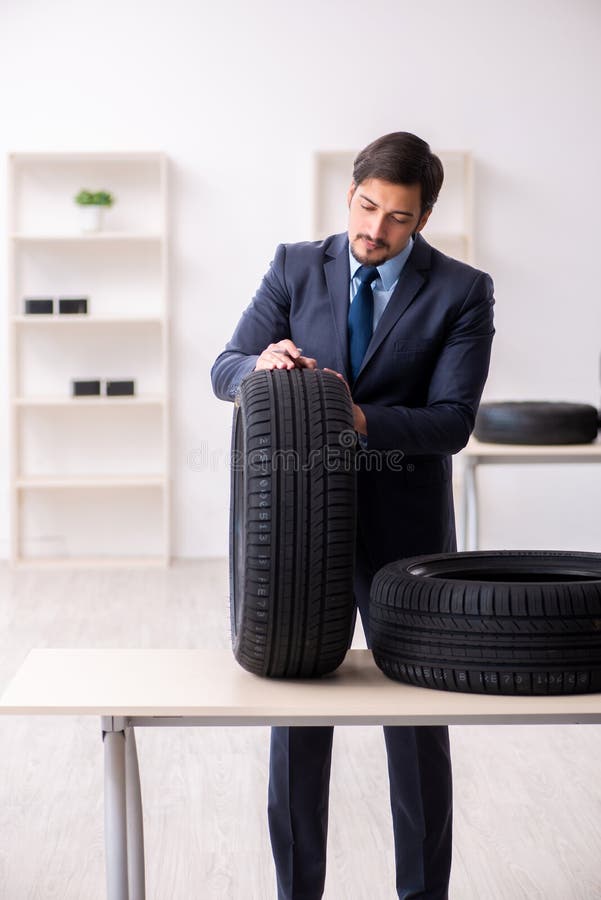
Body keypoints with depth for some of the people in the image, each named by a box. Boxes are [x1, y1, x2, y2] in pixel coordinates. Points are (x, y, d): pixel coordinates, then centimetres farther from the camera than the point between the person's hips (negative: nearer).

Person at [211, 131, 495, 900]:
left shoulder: (462, 292, -5)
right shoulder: (295, 268, 2)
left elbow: (452, 422, -13)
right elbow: (226, 373, -2)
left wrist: (363, 418, -30)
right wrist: (264, 361, -25)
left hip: (406, 531, -1)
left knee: (419, 722, 7)